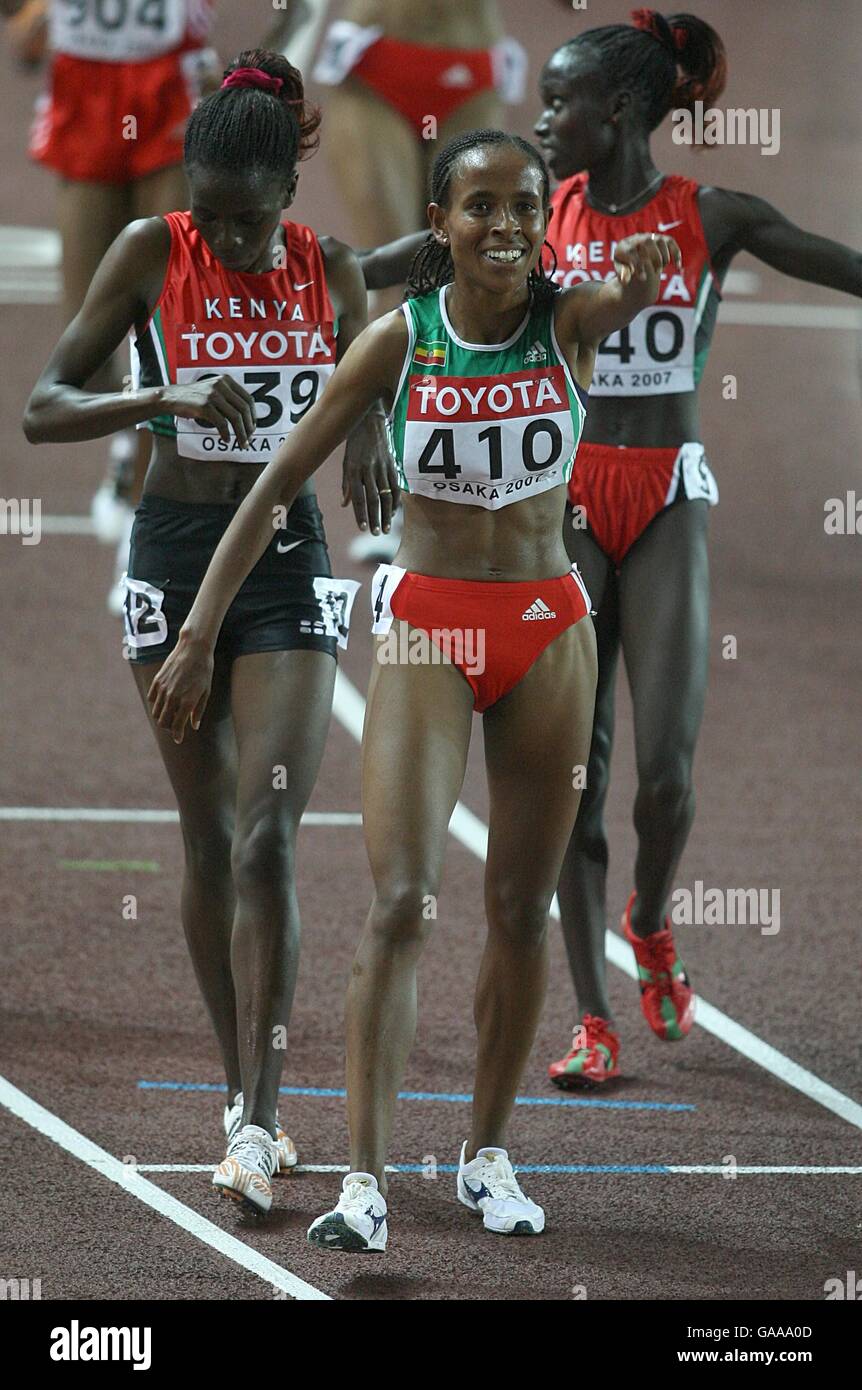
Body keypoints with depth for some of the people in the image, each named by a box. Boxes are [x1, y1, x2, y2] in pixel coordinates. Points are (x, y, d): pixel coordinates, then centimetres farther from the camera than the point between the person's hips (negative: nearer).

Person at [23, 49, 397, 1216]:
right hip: (177, 551, 0)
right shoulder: (152, 254, -6)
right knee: (209, 841, 7)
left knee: (266, 834, -12)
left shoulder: (329, 270, 0)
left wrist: (369, 439, -11)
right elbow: (43, 408, -9)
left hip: (290, 559, 0)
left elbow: (371, 408, 14)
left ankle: (257, 1118, -15)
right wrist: (165, 398, -26)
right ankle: (246, 1092, 21)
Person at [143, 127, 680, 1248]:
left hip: (546, 628, 2)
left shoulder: (570, 322, -5)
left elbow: (636, 297, -29)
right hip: (425, 626, -2)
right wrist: (198, 635, -6)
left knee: (523, 907, 8)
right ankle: (366, 1177, -17)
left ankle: (489, 1153, 22)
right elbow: (278, 484, -3)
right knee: (402, 900, -13)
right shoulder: (399, 339, -7)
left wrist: (650, 275, -55)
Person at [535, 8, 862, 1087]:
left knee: (664, 767, -8)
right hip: (564, 501, 1)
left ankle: (650, 921, 25)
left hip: (667, 502, -1)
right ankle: (593, 1018, 3)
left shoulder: (712, 220, -3)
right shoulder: (542, 214, 2)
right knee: (572, 766, -3)